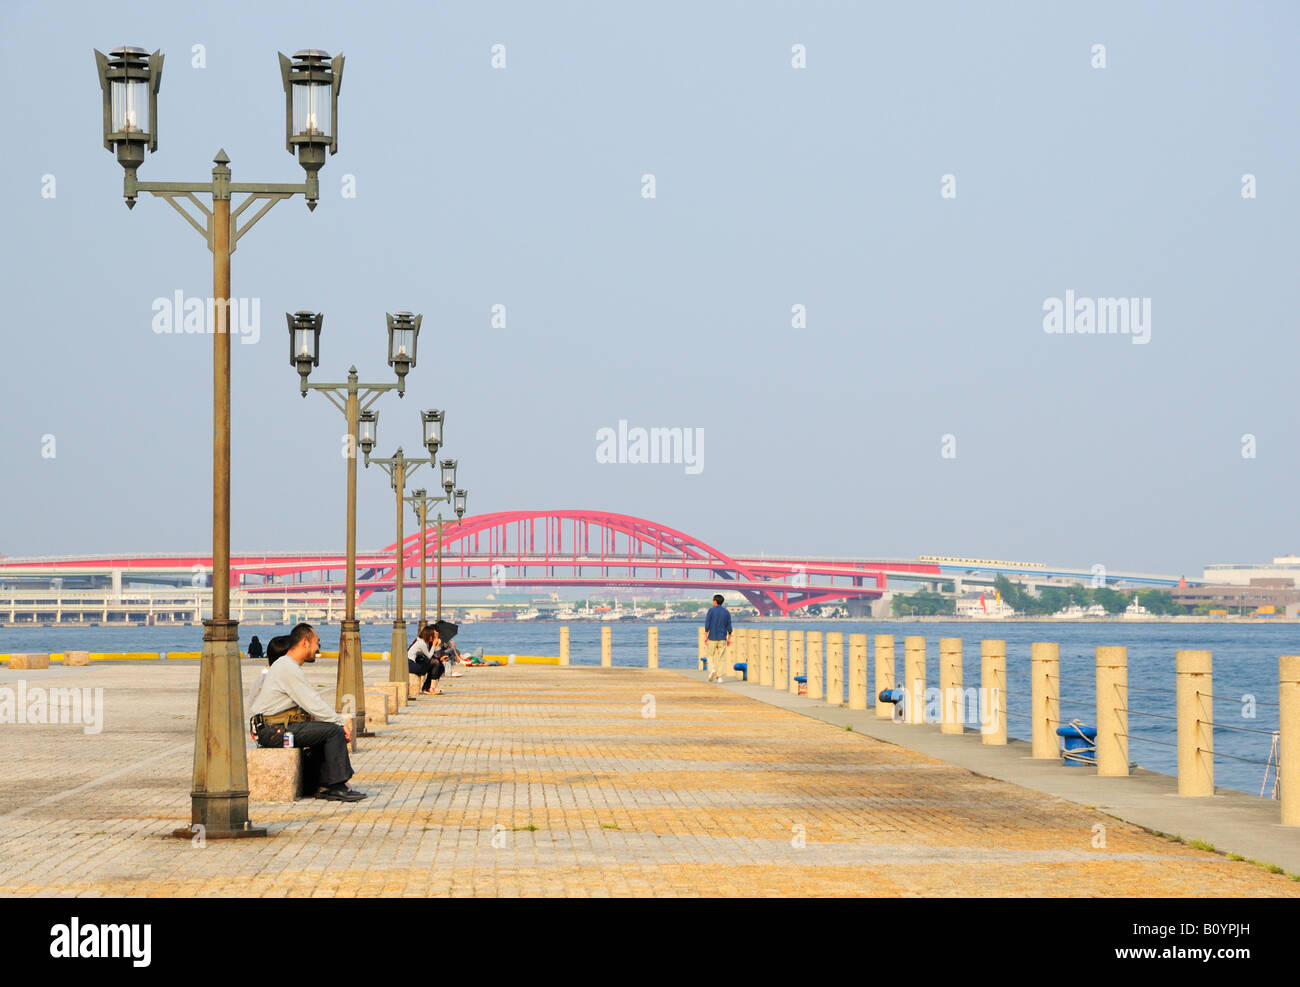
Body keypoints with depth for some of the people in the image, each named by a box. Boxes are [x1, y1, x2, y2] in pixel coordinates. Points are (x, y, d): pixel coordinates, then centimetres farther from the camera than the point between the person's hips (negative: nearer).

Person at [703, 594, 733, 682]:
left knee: (710, 656, 14)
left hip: (712, 638, -2)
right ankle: (720, 677, -1)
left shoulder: (711, 610, -5)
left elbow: (707, 624, -11)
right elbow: (729, 627, 3)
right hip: (722, 639, 2)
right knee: (721, 658, 4)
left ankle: (712, 670, -9)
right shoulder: (727, 612, 4)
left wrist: (705, 637, -8)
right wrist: (729, 639, 9)